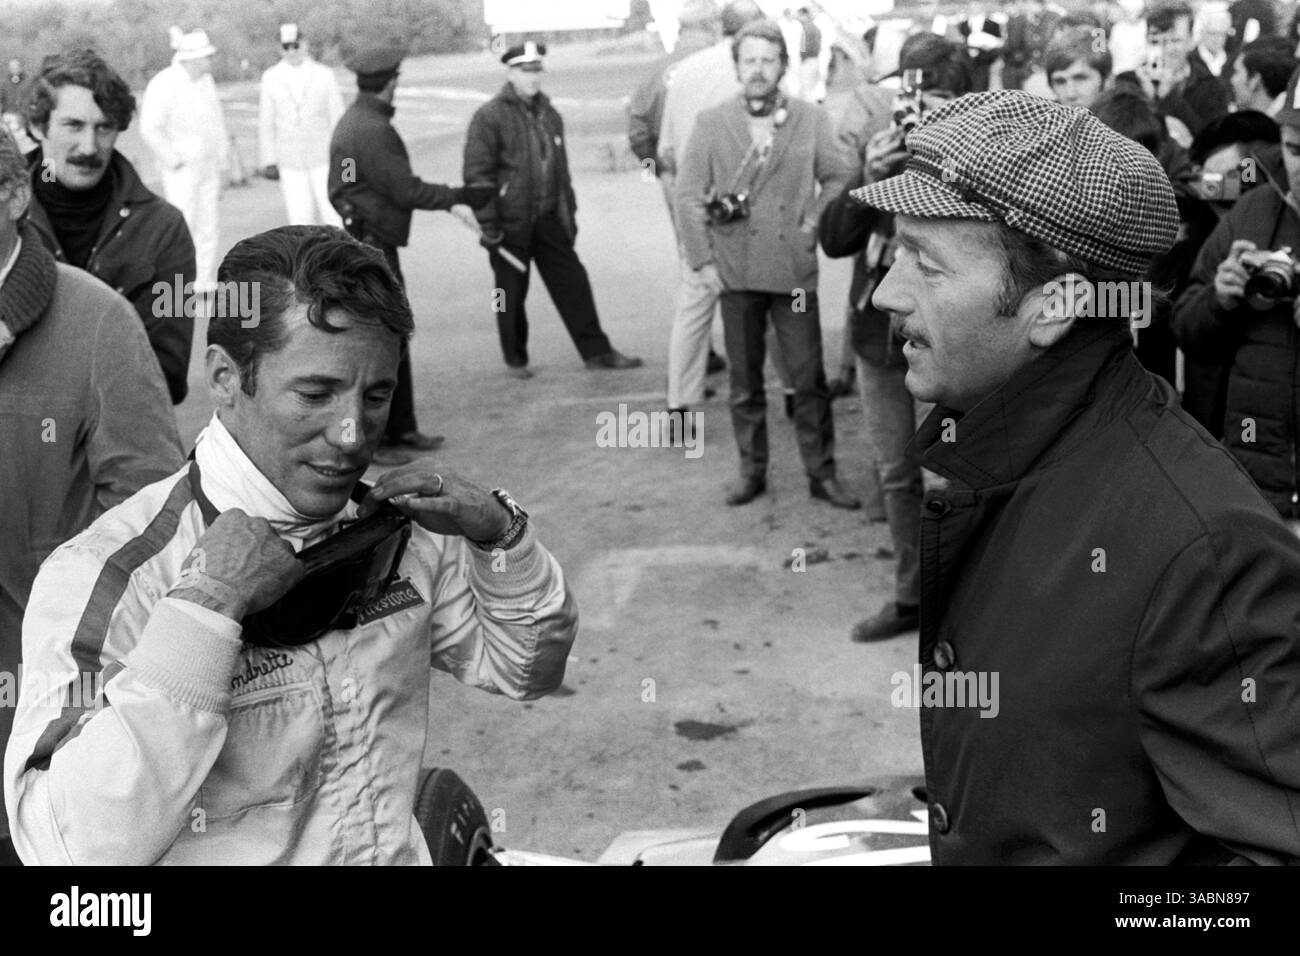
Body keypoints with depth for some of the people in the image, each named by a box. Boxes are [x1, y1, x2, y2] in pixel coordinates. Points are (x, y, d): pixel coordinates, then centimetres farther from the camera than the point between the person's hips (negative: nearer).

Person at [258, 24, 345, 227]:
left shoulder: (324, 75, 1)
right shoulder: (271, 78, 4)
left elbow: (338, 118, 3)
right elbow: (266, 123, 7)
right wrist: (269, 160, 4)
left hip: (322, 158, -1)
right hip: (290, 162, 1)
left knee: (333, 216, -6)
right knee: (300, 219, -2)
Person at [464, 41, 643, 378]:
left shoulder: (550, 116, 12)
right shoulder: (489, 117, -9)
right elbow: (477, 173, -12)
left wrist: (569, 213, 17)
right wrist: (488, 226, -15)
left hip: (548, 220, 5)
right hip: (509, 224, -5)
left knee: (573, 283, 4)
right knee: (511, 293, 5)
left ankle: (596, 351, 11)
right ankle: (515, 359, 19)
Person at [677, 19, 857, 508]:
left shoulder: (811, 119, 2)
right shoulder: (711, 123, 2)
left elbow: (837, 178, 9)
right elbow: (688, 195, 2)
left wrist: (815, 226, -3)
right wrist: (702, 260, -3)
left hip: (794, 268, 0)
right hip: (736, 270, 1)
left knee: (809, 378, 1)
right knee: (744, 380, 9)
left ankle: (822, 473, 12)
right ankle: (751, 472, 21)